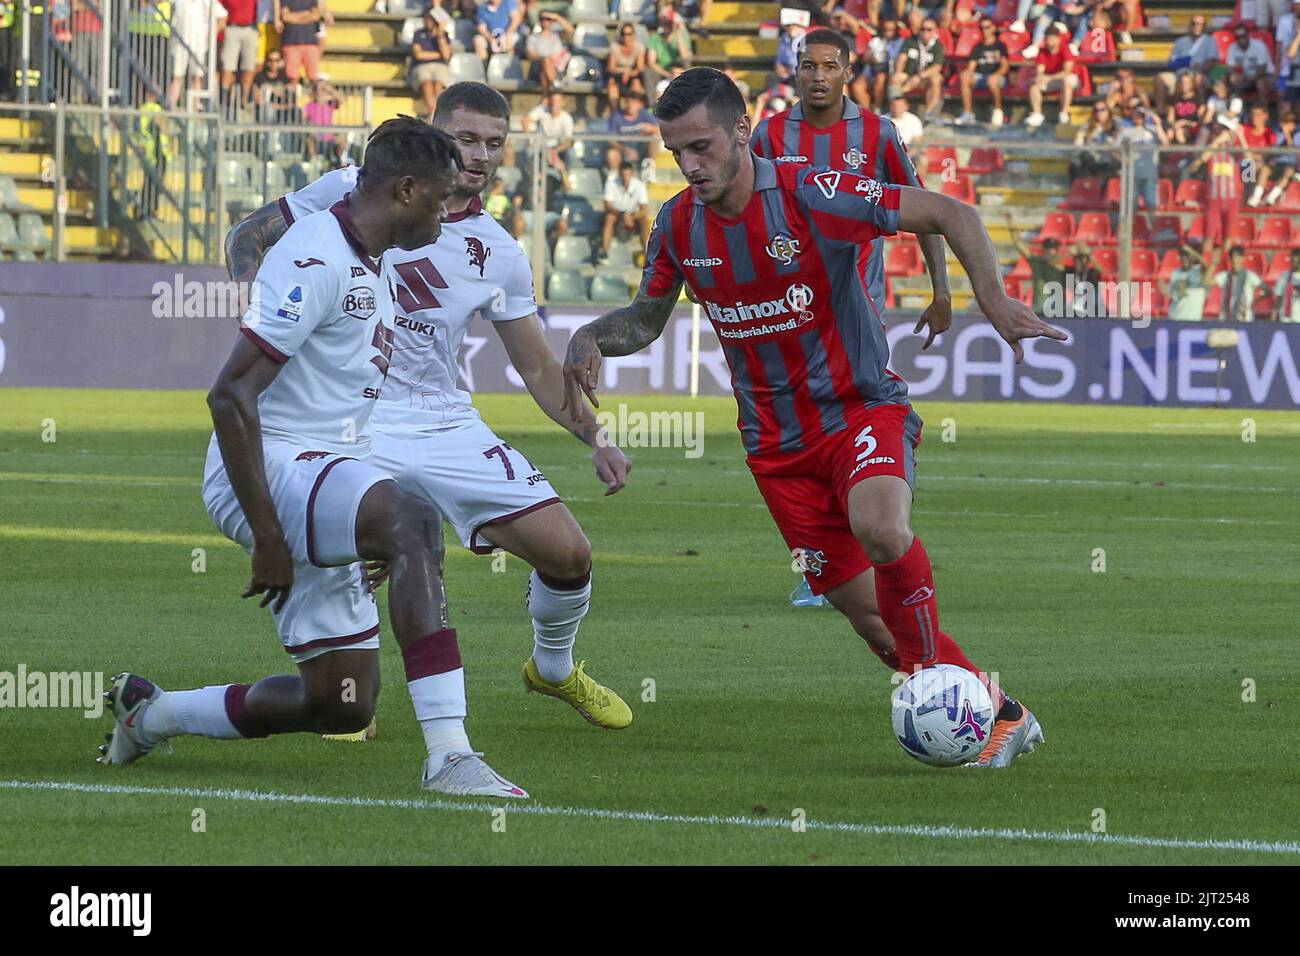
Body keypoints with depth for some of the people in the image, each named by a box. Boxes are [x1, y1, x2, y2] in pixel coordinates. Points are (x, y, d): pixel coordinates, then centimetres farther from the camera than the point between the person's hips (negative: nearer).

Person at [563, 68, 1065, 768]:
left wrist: (993, 298, -27)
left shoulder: (812, 196, -18)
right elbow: (646, 320, 15)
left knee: (877, 527, -35)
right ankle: (998, 714, 15)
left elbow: (949, 213, -14)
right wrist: (591, 338, -6)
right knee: (865, 612, -1)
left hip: (862, 405, -5)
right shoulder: (679, 225, -2)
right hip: (776, 442, 5)